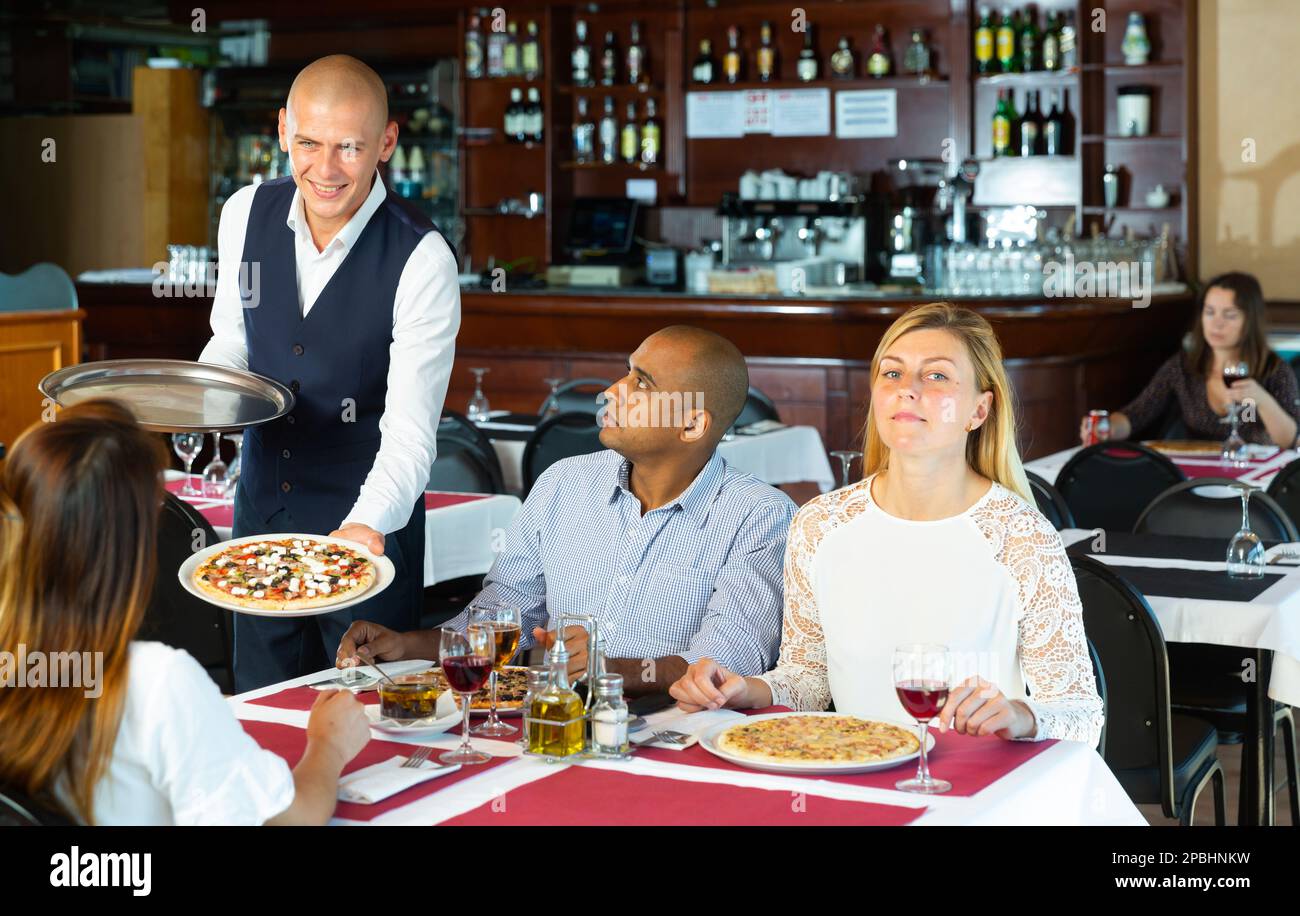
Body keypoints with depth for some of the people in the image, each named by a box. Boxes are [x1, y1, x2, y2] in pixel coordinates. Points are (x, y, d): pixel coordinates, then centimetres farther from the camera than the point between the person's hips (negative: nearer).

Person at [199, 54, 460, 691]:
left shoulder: (422, 259, -20)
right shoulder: (246, 214, -4)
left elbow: (410, 431, -24)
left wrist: (367, 526, -41)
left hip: (370, 527, -4)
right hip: (260, 516, 5)